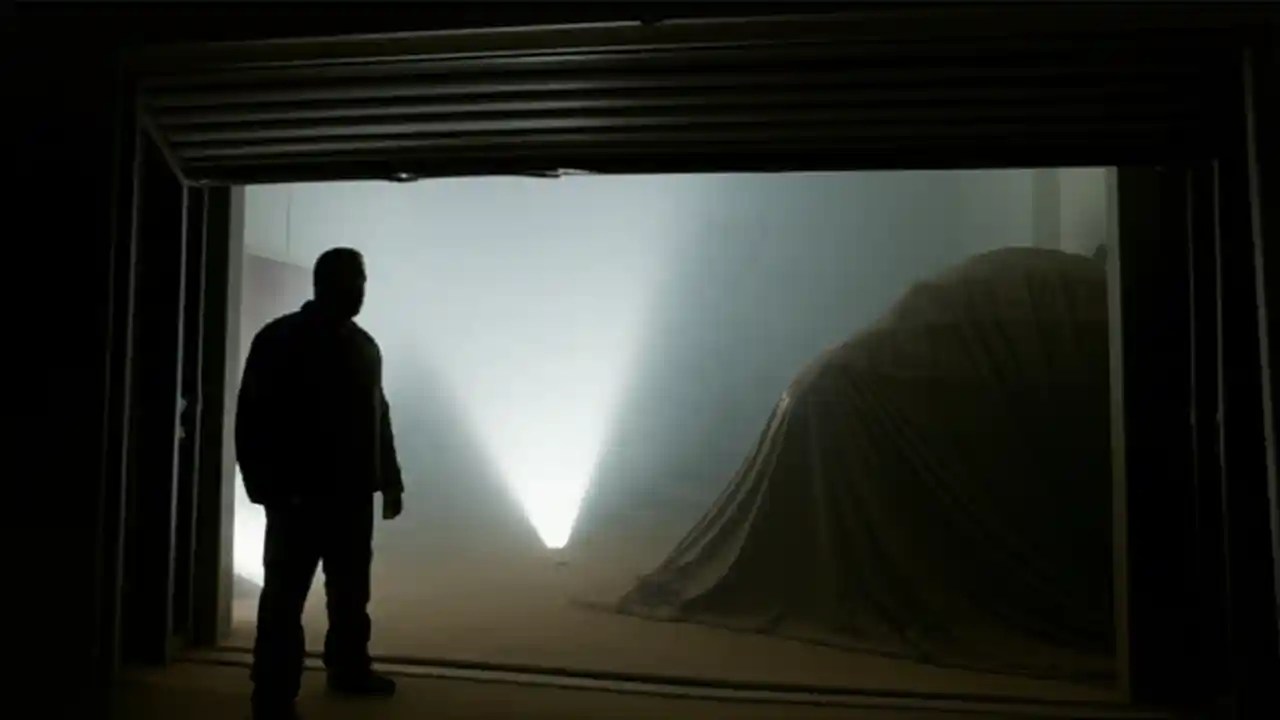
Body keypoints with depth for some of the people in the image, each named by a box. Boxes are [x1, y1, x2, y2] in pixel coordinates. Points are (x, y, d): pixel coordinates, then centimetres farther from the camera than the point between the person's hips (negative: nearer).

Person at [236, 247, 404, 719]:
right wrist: (267, 488, -15)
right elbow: (253, 421, -8)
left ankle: (349, 669, 32)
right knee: (285, 597, -1)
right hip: (299, 496, -6)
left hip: (353, 493, 6)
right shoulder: (280, 340, -4)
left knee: (351, 591, 16)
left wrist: (390, 482, 15)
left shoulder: (363, 345, 14)